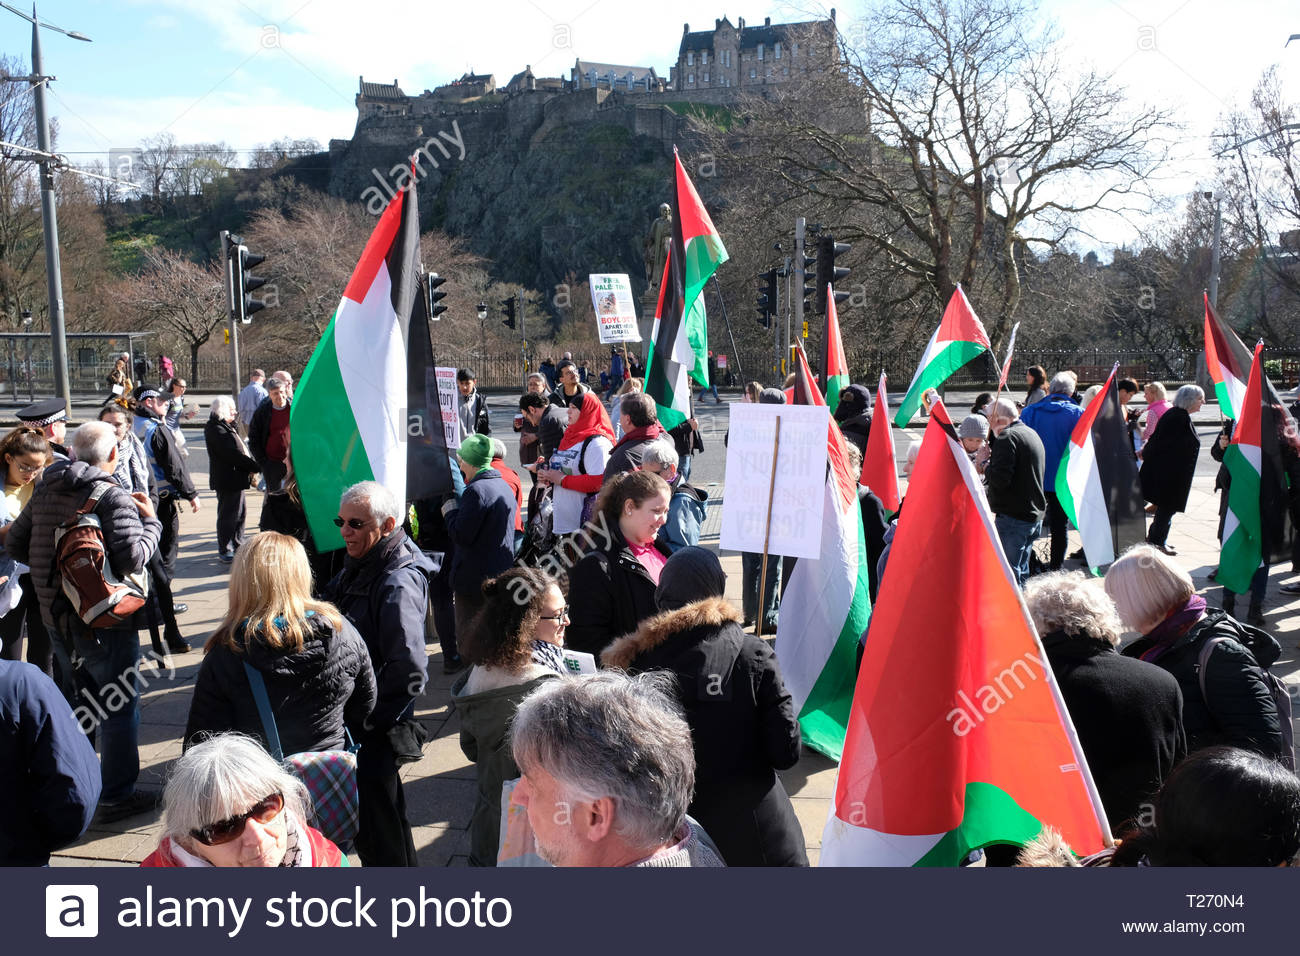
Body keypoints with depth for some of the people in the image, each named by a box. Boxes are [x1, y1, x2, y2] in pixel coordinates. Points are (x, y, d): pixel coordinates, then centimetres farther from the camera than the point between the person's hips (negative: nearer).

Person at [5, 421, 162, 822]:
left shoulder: (44, 492, 4)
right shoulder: (113, 499, -18)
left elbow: (15, 544, 10)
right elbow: (132, 559, -27)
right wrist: (151, 521, -12)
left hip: (56, 617, 8)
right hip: (104, 622, -8)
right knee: (119, 707, 5)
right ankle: (116, 796, 11)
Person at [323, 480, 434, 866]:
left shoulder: (398, 584, -24)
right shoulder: (359, 566, 5)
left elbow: (410, 672, -30)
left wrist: (366, 720, -20)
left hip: (375, 733, -9)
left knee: (380, 828, 7)